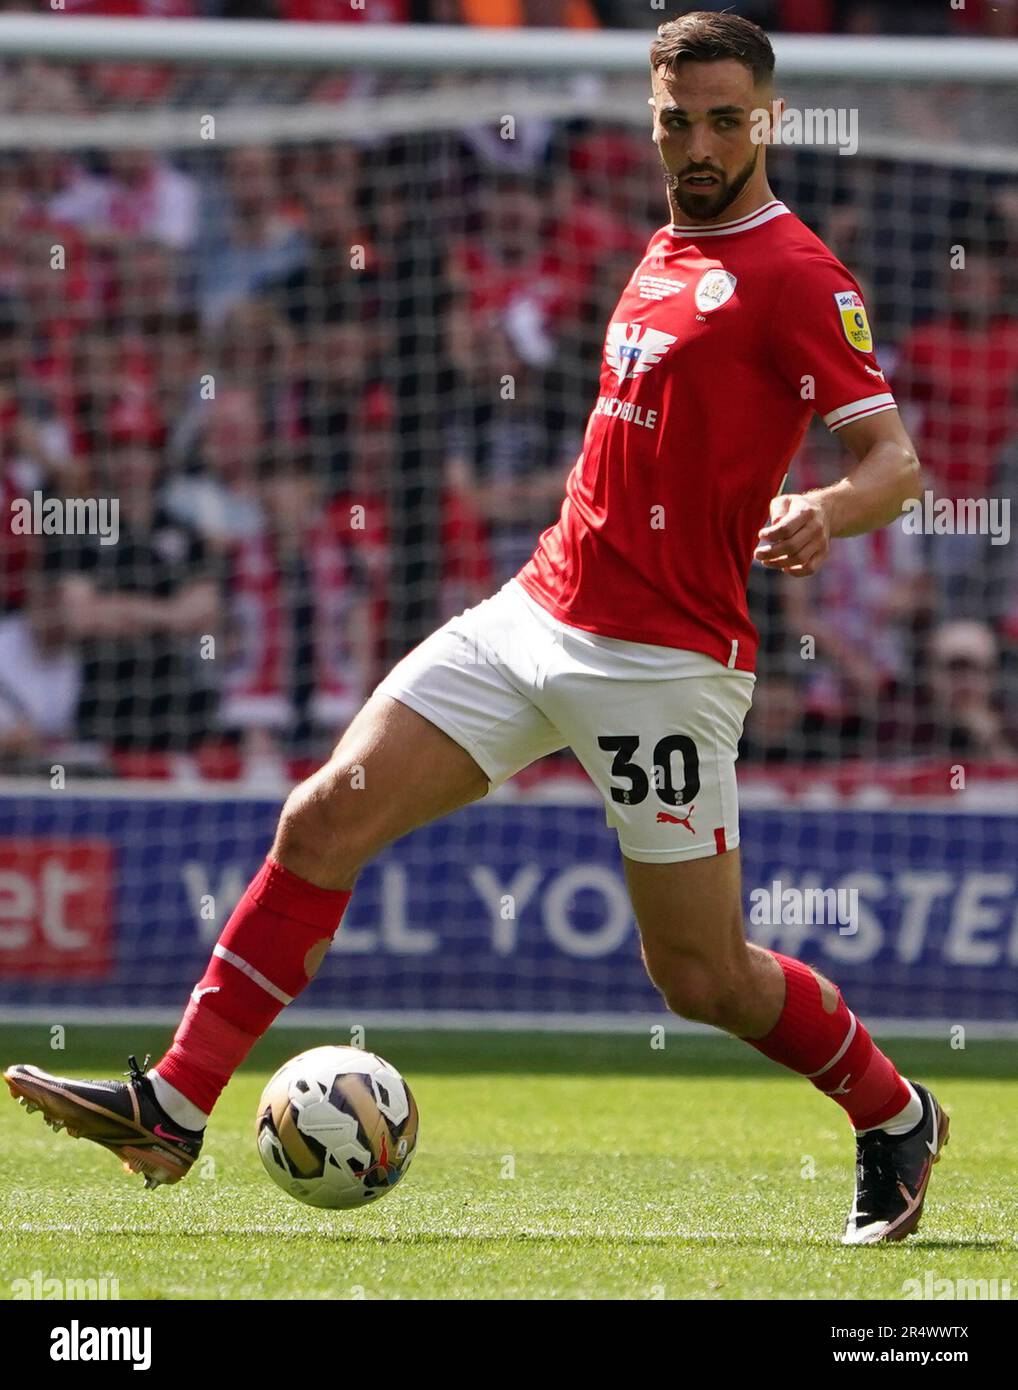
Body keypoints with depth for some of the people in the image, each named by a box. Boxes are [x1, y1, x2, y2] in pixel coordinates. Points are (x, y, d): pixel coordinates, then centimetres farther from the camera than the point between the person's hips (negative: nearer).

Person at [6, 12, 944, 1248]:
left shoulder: (794, 274, -10)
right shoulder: (664, 253, 15)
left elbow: (891, 458, -18)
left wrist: (825, 511, -38)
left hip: (664, 661, -7)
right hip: (536, 616, 8)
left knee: (702, 979, -1)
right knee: (323, 821, -4)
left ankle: (894, 1120, 25)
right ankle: (174, 1106, -3)